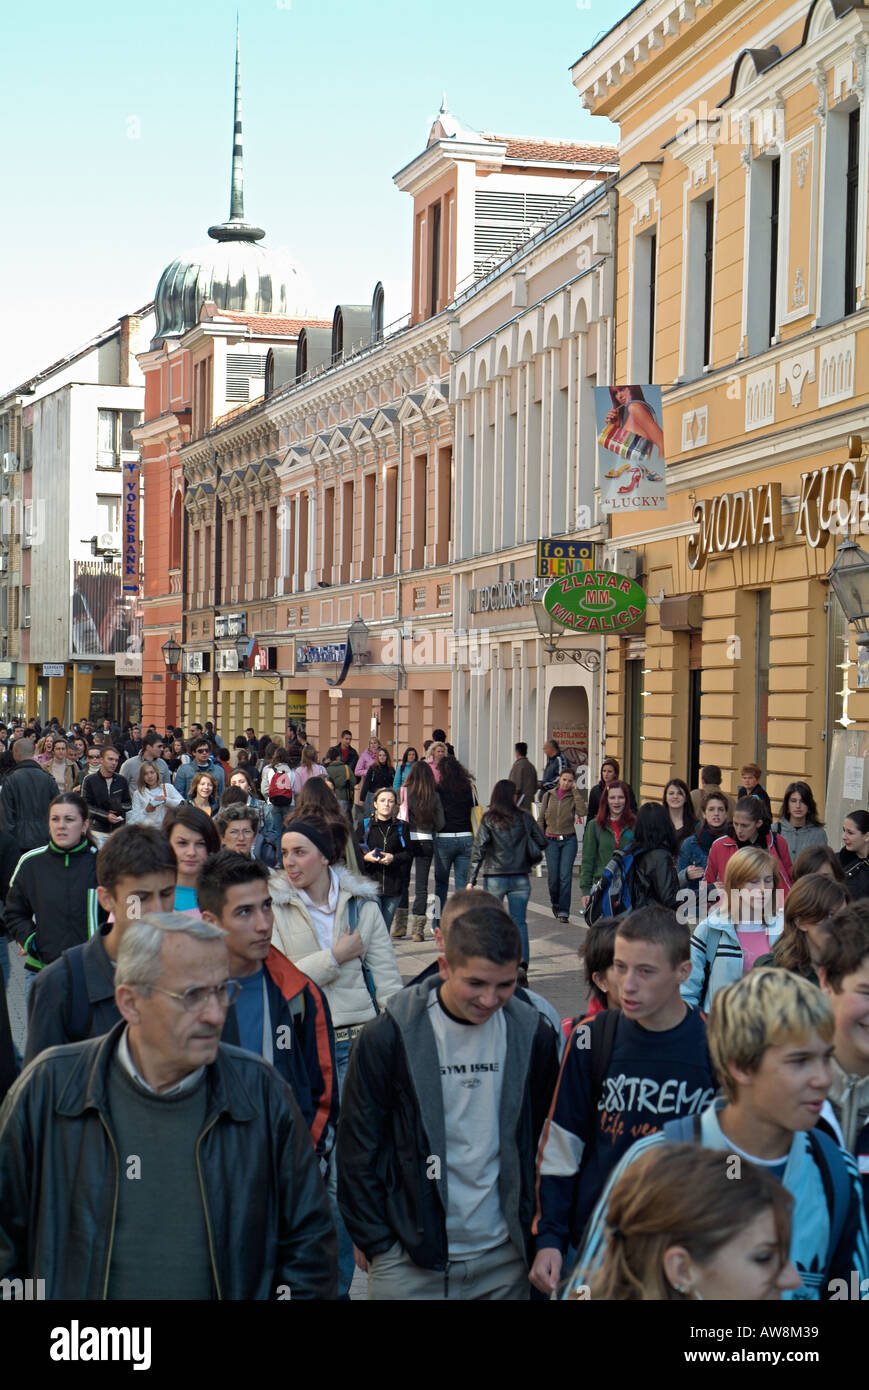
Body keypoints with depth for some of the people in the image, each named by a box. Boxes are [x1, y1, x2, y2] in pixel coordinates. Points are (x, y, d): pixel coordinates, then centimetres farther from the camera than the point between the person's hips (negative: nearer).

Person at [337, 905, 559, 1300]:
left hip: (505, 1256, 2)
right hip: (409, 1259, -2)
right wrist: (372, 1238, -3)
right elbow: (357, 1147, -3)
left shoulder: (533, 1035, -1)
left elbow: (547, 1141, 10)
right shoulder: (387, 1038, -10)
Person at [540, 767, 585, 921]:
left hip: (569, 840, -1)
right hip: (551, 840, 1)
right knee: (553, 877, -2)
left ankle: (563, 911, -4)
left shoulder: (574, 796, 3)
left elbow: (582, 811, -17)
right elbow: (541, 819, 11)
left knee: (565, 876, -9)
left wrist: (576, 791, -12)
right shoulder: (548, 795, 7)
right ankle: (555, 902, 27)